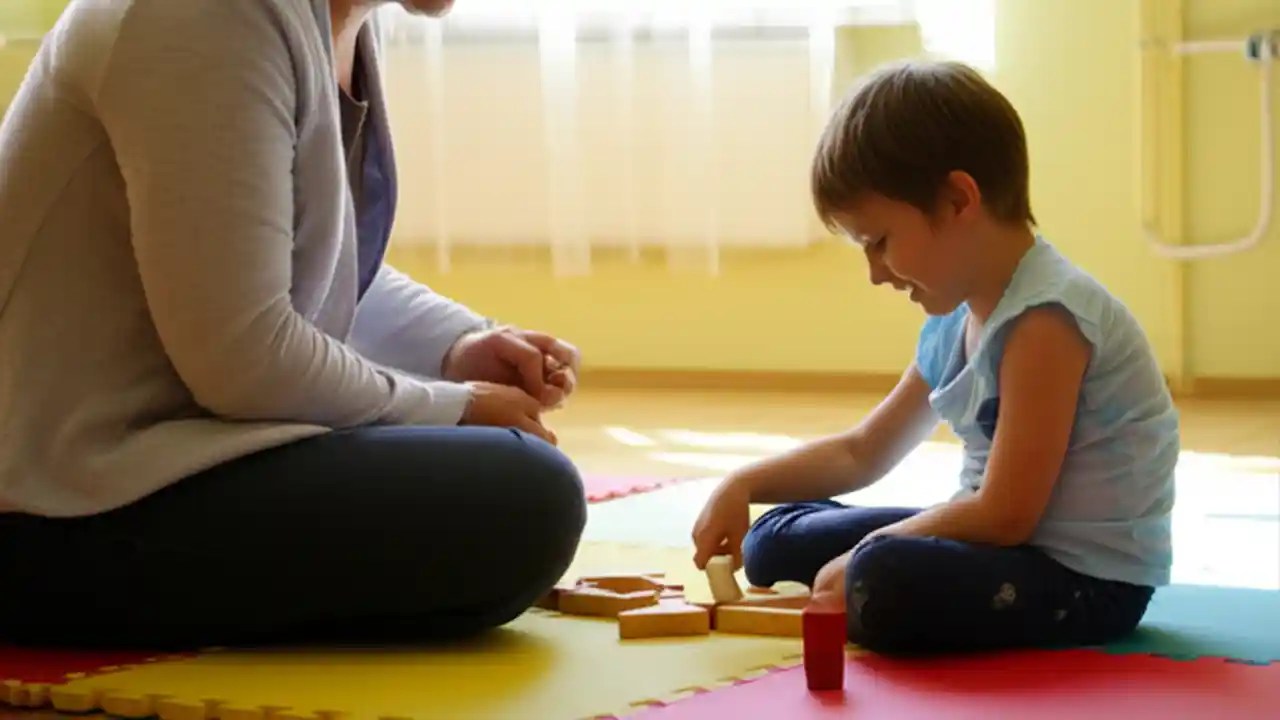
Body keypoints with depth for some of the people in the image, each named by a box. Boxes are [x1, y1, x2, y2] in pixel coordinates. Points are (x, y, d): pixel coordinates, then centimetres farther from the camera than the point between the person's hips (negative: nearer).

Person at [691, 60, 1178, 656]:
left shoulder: (1044, 317, -22)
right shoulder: (956, 323, 8)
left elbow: (1005, 513, -25)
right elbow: (862, 452, 21)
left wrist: (863, 564, -15)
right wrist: (743, 486, 7)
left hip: (1088, 579, -10)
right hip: (1003, 544, 10)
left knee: (887, 581, -36)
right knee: (778, 543, 16)